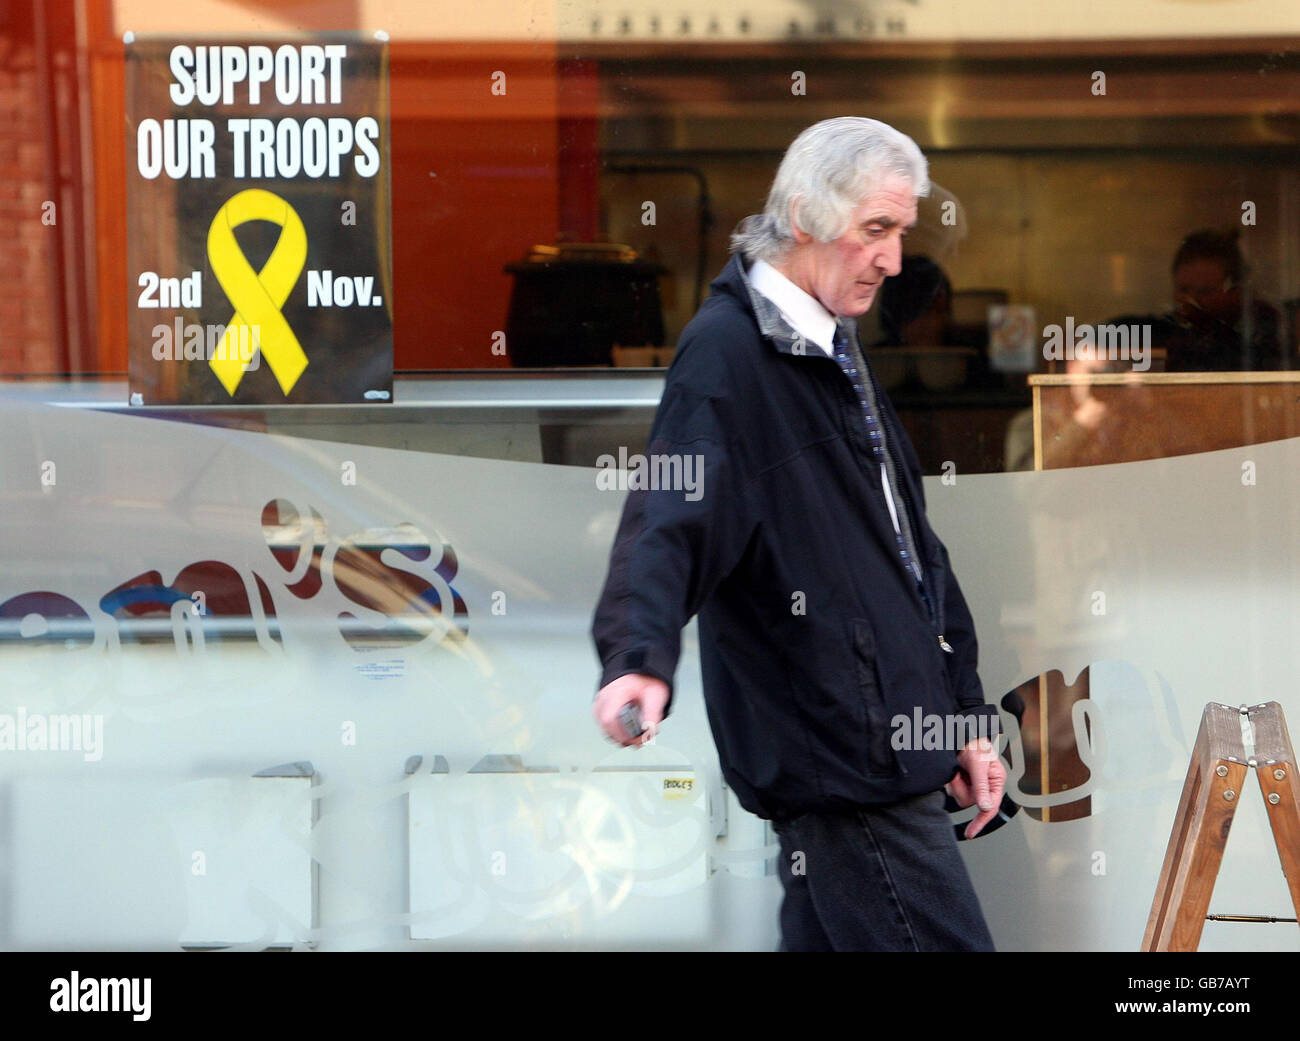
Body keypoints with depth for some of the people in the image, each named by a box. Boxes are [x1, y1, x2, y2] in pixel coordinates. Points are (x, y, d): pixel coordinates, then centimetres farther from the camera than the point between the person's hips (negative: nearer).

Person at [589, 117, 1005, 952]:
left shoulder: (835, 349, 18)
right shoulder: (727, 350, -12)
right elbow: (669, 518, -26)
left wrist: (965, 718, 23)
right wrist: (639, 658, -44)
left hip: (890, 745, 9)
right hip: (835, 758, -9)